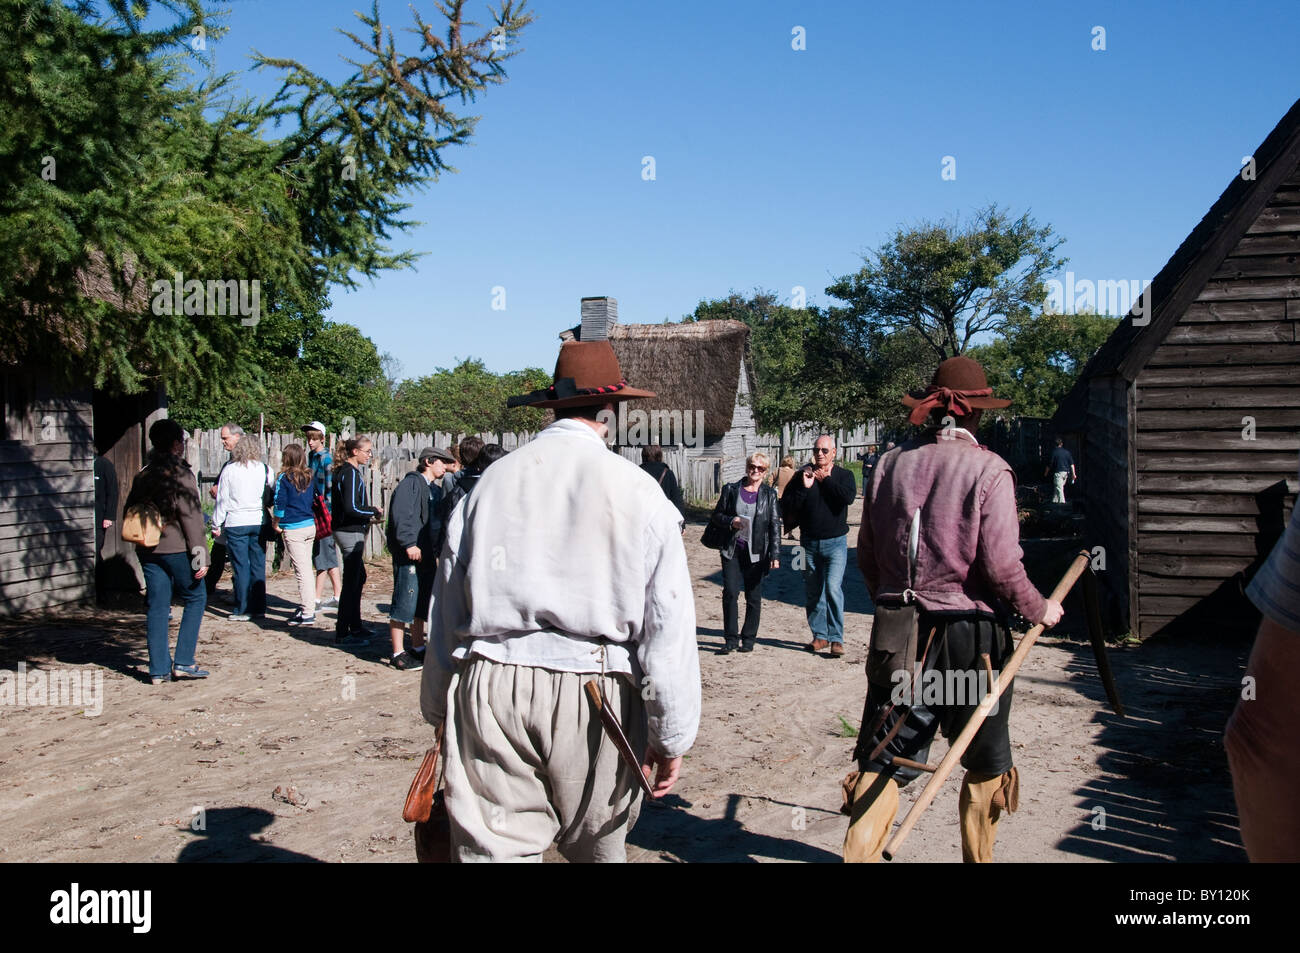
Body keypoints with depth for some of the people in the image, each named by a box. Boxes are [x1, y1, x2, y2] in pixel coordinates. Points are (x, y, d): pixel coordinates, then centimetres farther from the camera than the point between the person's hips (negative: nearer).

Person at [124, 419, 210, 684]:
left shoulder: (142, 475, 10)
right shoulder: (180, 474, -11)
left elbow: (130, 512, 16)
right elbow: (190, 517, -15)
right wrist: (200, 556, -14)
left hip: (147, 550, 6)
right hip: (176, 548, -6)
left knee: (157, 607, 9)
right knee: (195, 598, 8)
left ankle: (159, 669, 10)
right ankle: (183, 662, 2)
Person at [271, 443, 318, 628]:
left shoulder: (284, 478, -9)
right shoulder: (308, 477, 6)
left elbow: (280, 504, -9)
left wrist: (276, 524, 5)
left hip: (293, 529, -6)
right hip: (310, 526, 6)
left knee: (302, 571, -6)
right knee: (307, 569, 15)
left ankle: (308, 614, -6)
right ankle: (308, 607, 23)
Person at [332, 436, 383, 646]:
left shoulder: (350, 471, 14)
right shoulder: (350, 473, -16)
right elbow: (351, 507, -25)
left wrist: (369, 515, 9)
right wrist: (374, 511, -12)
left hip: (350, 531, 11)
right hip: (350, 532, -11)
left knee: (358, 578, 19)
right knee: (351, 581, -6)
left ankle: (355, 626, 29)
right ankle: (342, 633, -1)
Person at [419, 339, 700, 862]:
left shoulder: (492, 481, 6)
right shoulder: (637, 491, -3)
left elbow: (446, 609, 10)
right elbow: (668, 628, -4)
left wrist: (439, 711, 21)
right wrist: (671, 736, 4)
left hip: (490, 688, 2)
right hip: (595, 697, -1)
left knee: (494, 849, 5)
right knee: (598, 847, 16)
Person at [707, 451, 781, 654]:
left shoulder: (769, 494, 4)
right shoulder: (731, 490, 6)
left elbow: (775, 525, 0)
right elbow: (716, 514, 13)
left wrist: (775, 555, -7)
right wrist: (730, 521, -8)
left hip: (757, 552, 0)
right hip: (732, 549, 1)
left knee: (754, 597, 4)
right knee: (730, 593, -7)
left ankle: (748, 639, 16)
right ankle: (731, 639, 3)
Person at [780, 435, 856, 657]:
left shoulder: (844, 475, 3)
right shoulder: (802, 475, 7)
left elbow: (849, 496, -18)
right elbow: (786, 504, 0)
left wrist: (826, 479, -11)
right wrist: (804, 487, -12)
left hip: (835, 541, -3)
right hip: (809, 541, 3)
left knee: (833, 587, -15)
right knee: (812, 592, 8)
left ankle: (836, 638, -8)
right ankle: (820, 636, 20)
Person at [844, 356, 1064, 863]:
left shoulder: (891, 463, 2)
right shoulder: (988, 469, -10)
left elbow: (866, 555, 7)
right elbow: (1000, 564, -14)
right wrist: (1039, 609, 3)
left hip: (902, 632, 3)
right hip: (971, 633, -3)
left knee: (883, 760, 8)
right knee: (985, 764, 18)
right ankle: (978, 856, 31)